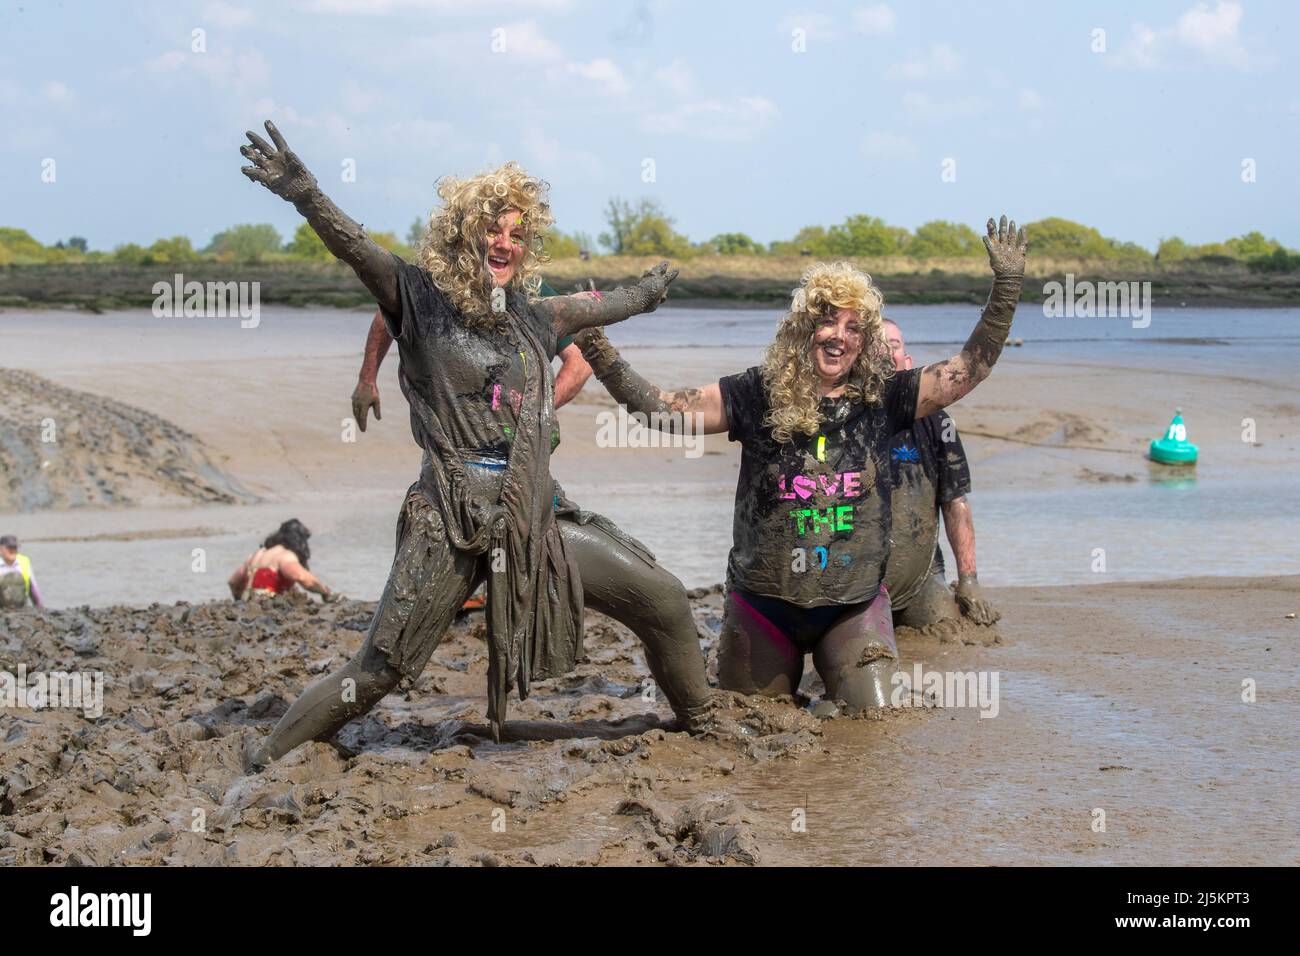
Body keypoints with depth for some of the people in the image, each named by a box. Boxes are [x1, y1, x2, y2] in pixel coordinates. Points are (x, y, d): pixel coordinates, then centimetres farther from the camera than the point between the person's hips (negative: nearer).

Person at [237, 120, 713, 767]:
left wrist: (648, 292, 53)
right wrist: (304, 194, -35)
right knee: (378, 671, -7)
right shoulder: (421, 300, -1)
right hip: (452, 525, -5)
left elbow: (598, 308, 35)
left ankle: (699, 722, 27)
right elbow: (354, 247, -18)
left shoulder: (532, 317, 14)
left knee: (663, 599, 4)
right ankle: (271, 754, 12)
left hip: (539, 518, 5)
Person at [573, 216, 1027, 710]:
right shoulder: (757, 395, -4)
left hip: (854, 606, 0)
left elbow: (971, 367, -3)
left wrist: (1006, 285, -10)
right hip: (764, 602, 0)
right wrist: (600, 354, -19)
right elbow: (663, 409, -8)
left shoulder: (882, 398, -1)